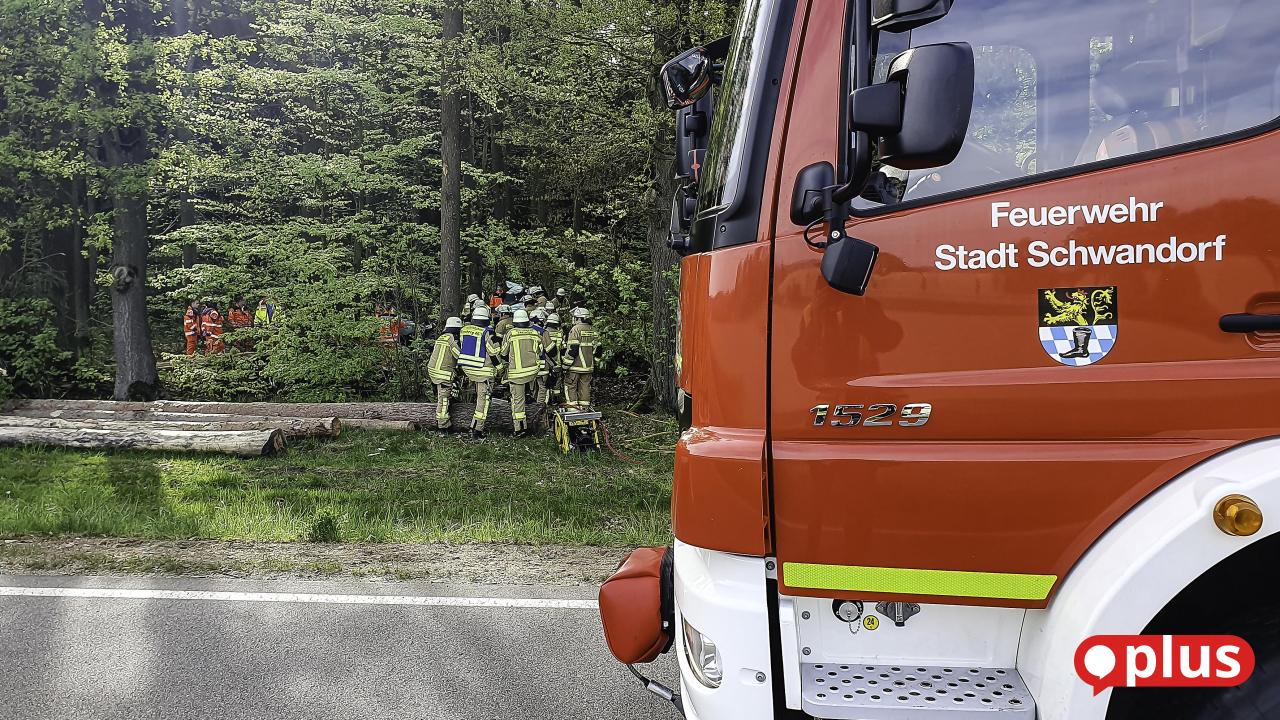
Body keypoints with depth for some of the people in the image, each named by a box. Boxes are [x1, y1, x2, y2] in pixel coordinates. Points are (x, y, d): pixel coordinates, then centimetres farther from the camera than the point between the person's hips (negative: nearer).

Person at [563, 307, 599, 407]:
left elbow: (572, 349, -17)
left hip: (576, 365, -6)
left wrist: (566, 364, -11)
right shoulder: (594, 331, 10)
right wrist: (594, 363, 22)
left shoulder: (576, 329, -12)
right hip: (589, 366, 6)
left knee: (570, 386, 3)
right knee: (585, 386, 12)